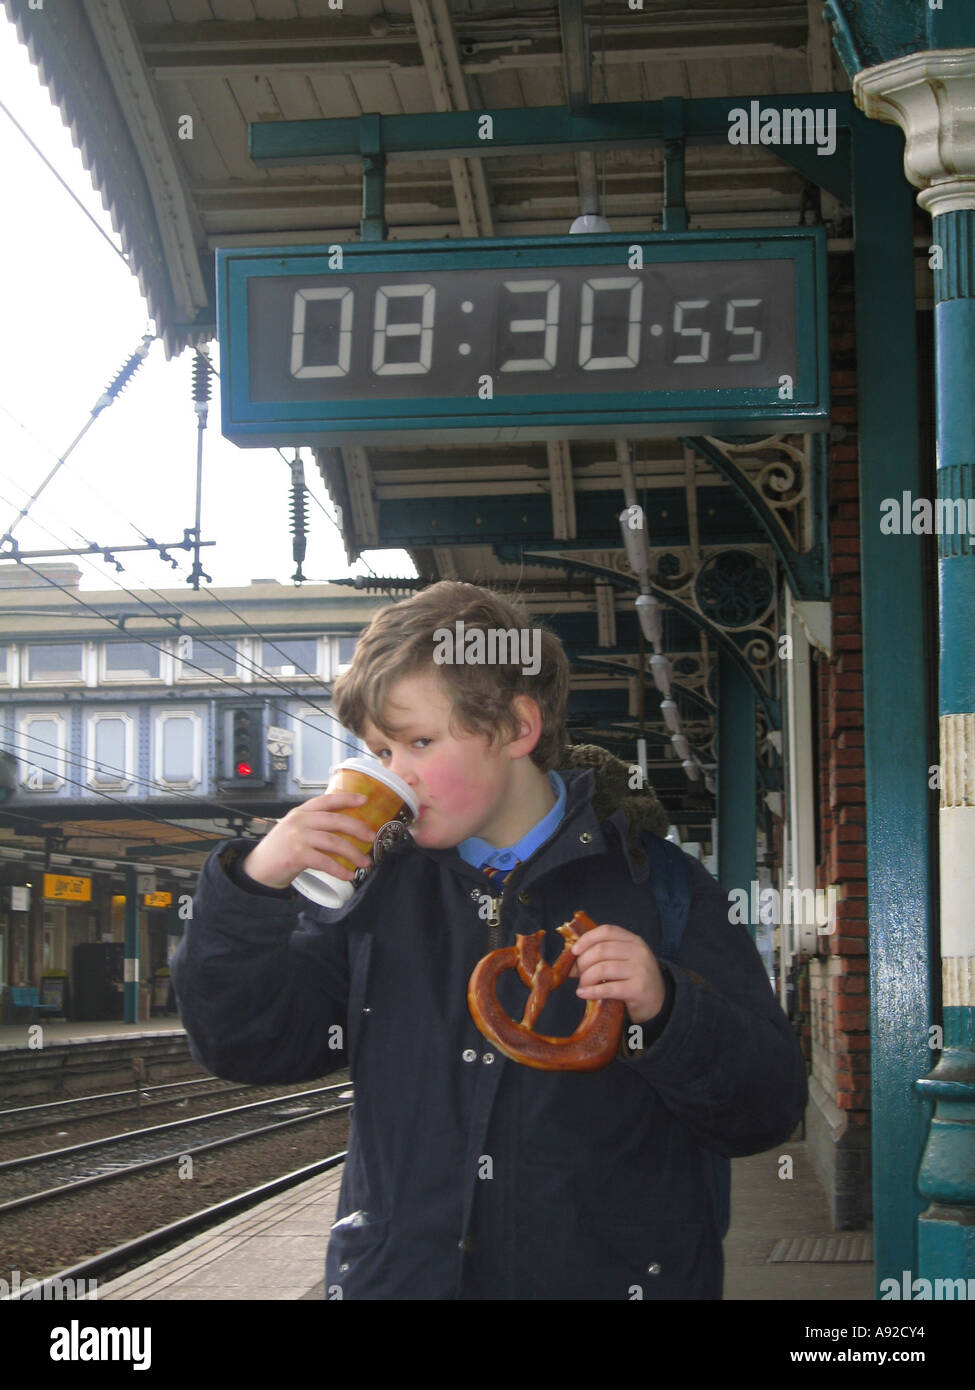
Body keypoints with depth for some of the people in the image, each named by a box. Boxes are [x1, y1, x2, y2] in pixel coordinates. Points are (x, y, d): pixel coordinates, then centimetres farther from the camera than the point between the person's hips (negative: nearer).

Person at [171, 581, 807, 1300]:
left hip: (608, 1275, -2)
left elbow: (770, 1111, -7)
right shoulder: (379, 890, 5)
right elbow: (246, 1046, 3)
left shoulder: (658, 886, -5)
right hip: (394, 1274, 3)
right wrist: (253, 884, -9)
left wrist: (663, 1011, -25)